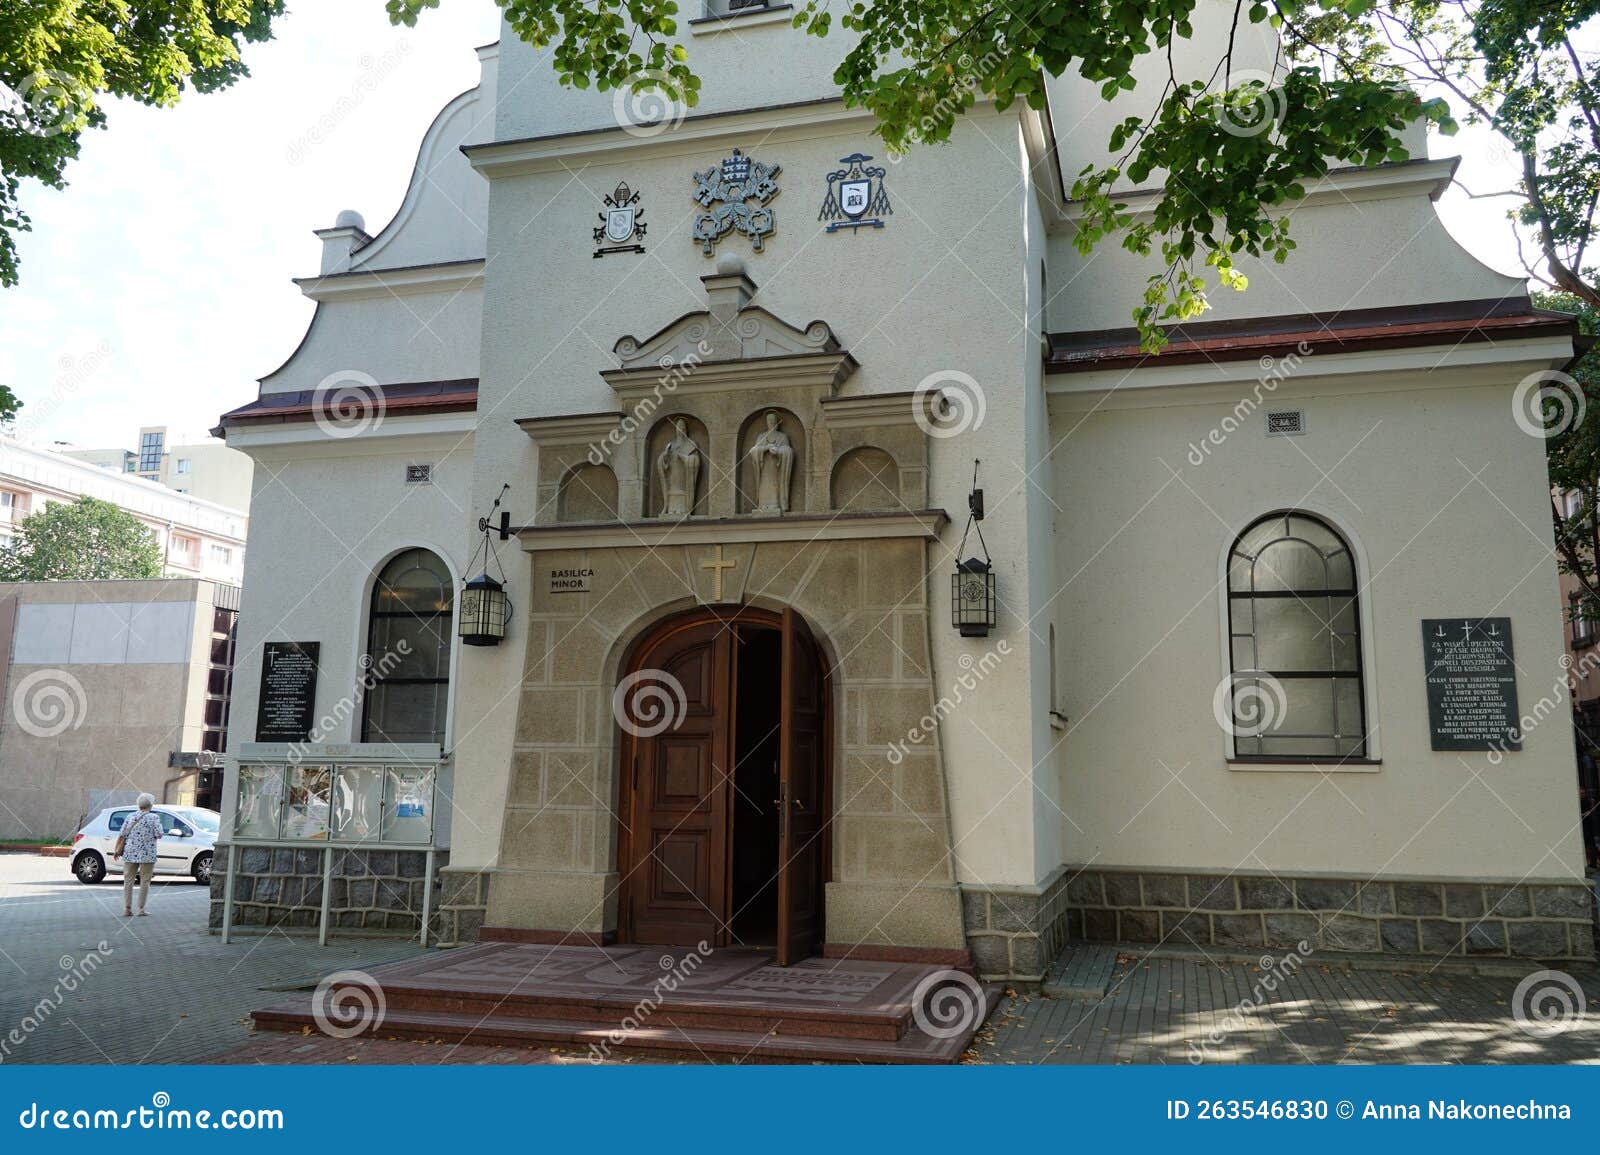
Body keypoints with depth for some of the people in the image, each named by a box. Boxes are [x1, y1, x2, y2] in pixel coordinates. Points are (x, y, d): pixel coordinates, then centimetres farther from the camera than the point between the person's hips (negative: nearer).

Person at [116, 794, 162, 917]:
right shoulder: (154, 817, -6)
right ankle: (141, 909, 4)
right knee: (144, 882, 4)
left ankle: (127, 909, 8)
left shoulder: (130, 817, 6)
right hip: (147, 855, -3)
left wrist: (118, 850, 10)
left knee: (128, 881, 10)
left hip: (130, 853, 3)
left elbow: (123, 835, 2)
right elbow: (158, 834, -11)